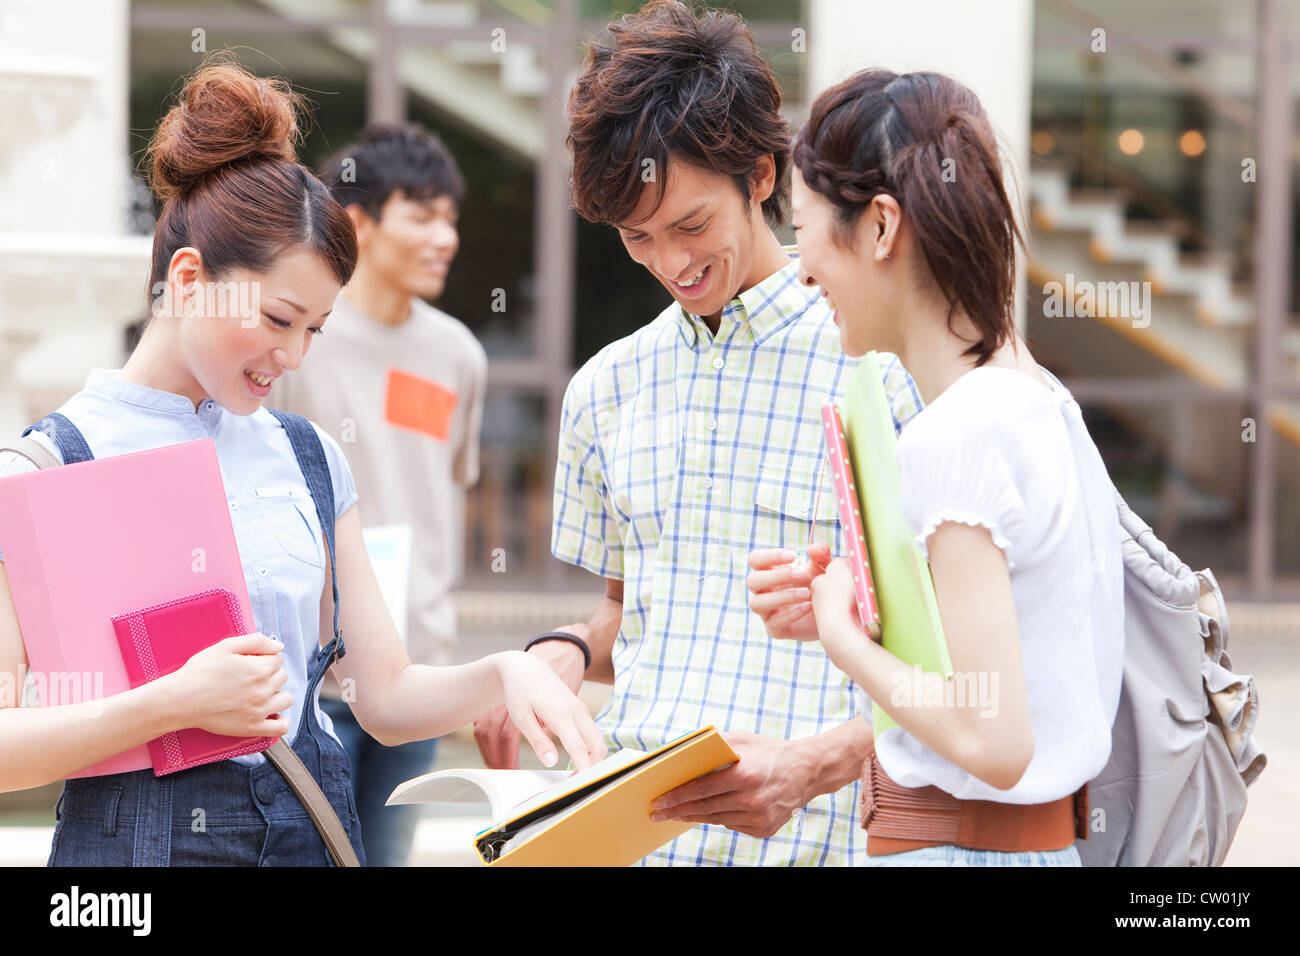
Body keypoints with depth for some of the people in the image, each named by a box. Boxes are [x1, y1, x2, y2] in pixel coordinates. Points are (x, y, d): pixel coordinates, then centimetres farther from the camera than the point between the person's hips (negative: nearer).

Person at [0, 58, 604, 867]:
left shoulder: (308, 458, 11)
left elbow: (386, 695, 12)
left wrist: (504, 675, -5)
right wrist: (176, 704, -19)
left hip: (317, 830, 6)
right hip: (139, 837, -5)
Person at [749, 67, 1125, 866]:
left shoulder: (956, 439, -18)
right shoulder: (1042, 401, 10)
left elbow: (993, 741, -23)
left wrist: (841, 634, -9)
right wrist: (858, 610, 11)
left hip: (961, 845, -9)